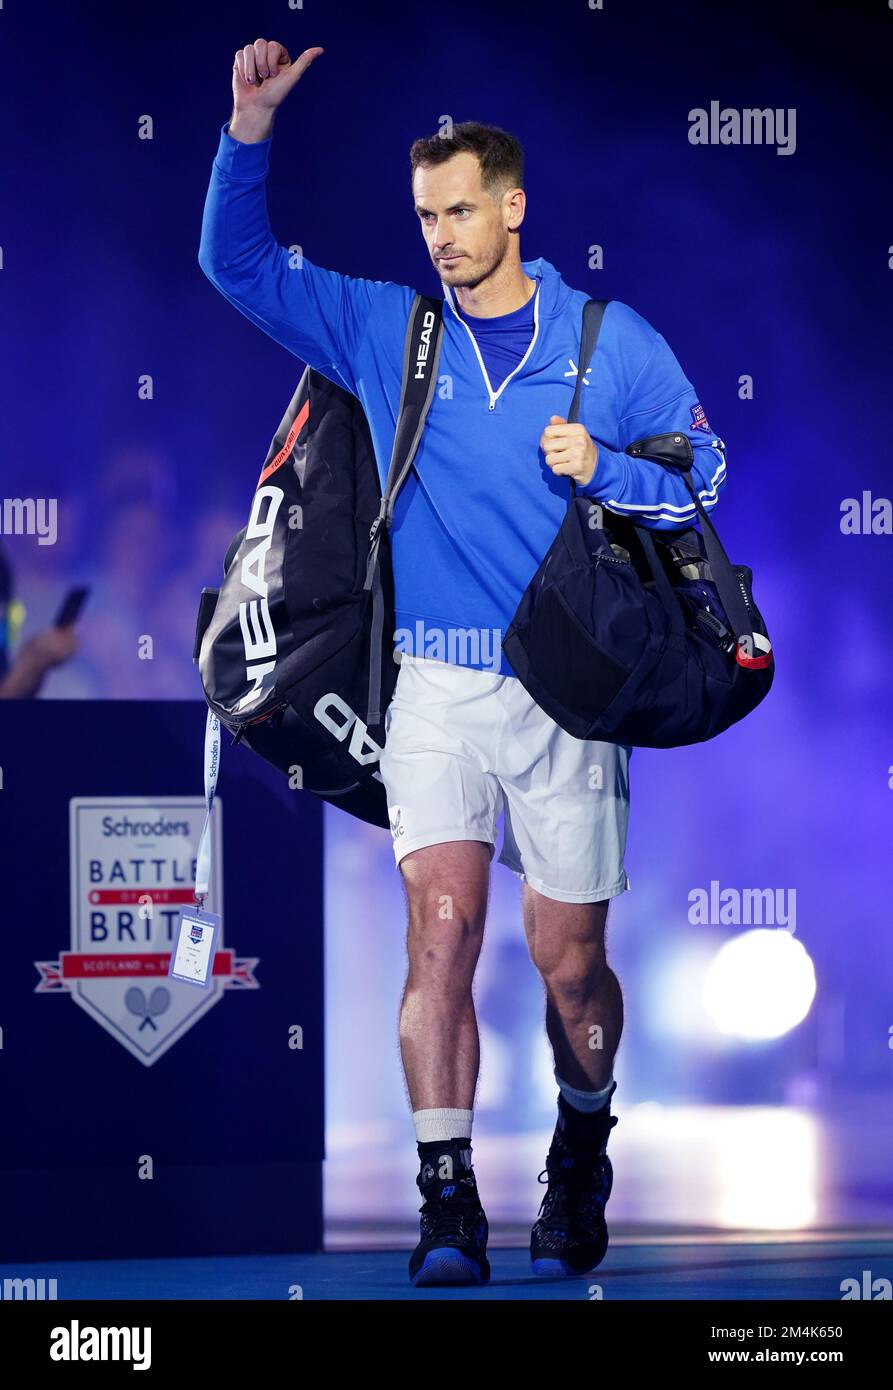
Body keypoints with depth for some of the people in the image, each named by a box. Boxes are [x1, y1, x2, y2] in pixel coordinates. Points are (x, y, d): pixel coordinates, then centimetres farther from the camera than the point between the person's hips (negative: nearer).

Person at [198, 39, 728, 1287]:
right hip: (437, 684, 1)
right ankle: (448, 1200, -12)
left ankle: (582, 1152, 31)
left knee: (569, 961, 4)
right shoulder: (385, 331, 8)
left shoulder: (612, 342, 4)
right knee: (442, 922, -14)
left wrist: (605, 470, -11)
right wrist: (250, 133, -6)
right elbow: (239, 261, 8)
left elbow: (705, 471, 8)